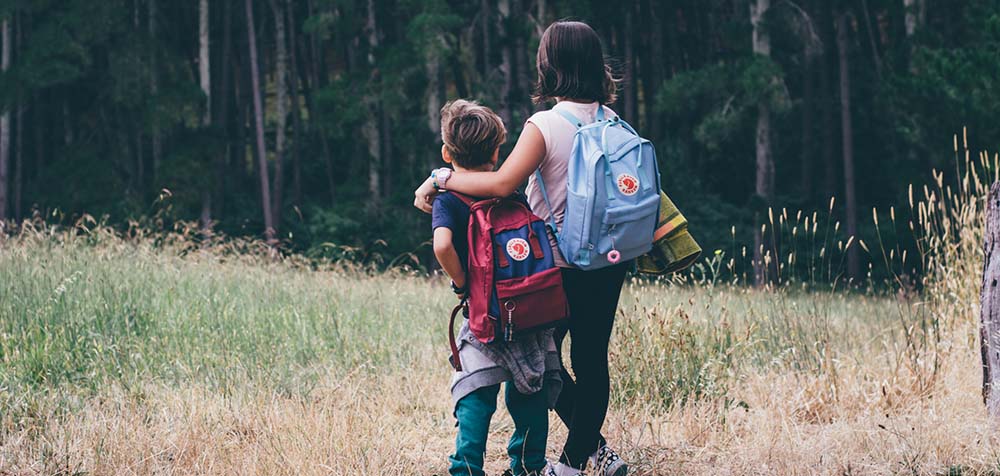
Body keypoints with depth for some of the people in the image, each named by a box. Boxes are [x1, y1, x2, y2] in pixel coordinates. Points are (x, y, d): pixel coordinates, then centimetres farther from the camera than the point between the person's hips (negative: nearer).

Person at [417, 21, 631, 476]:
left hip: (561, 265, -5)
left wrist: (440, 180, -19)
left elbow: (503, 183, -28)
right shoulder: (613, 122, 1)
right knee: (592, 360, 11)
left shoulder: (545, 125, -18)